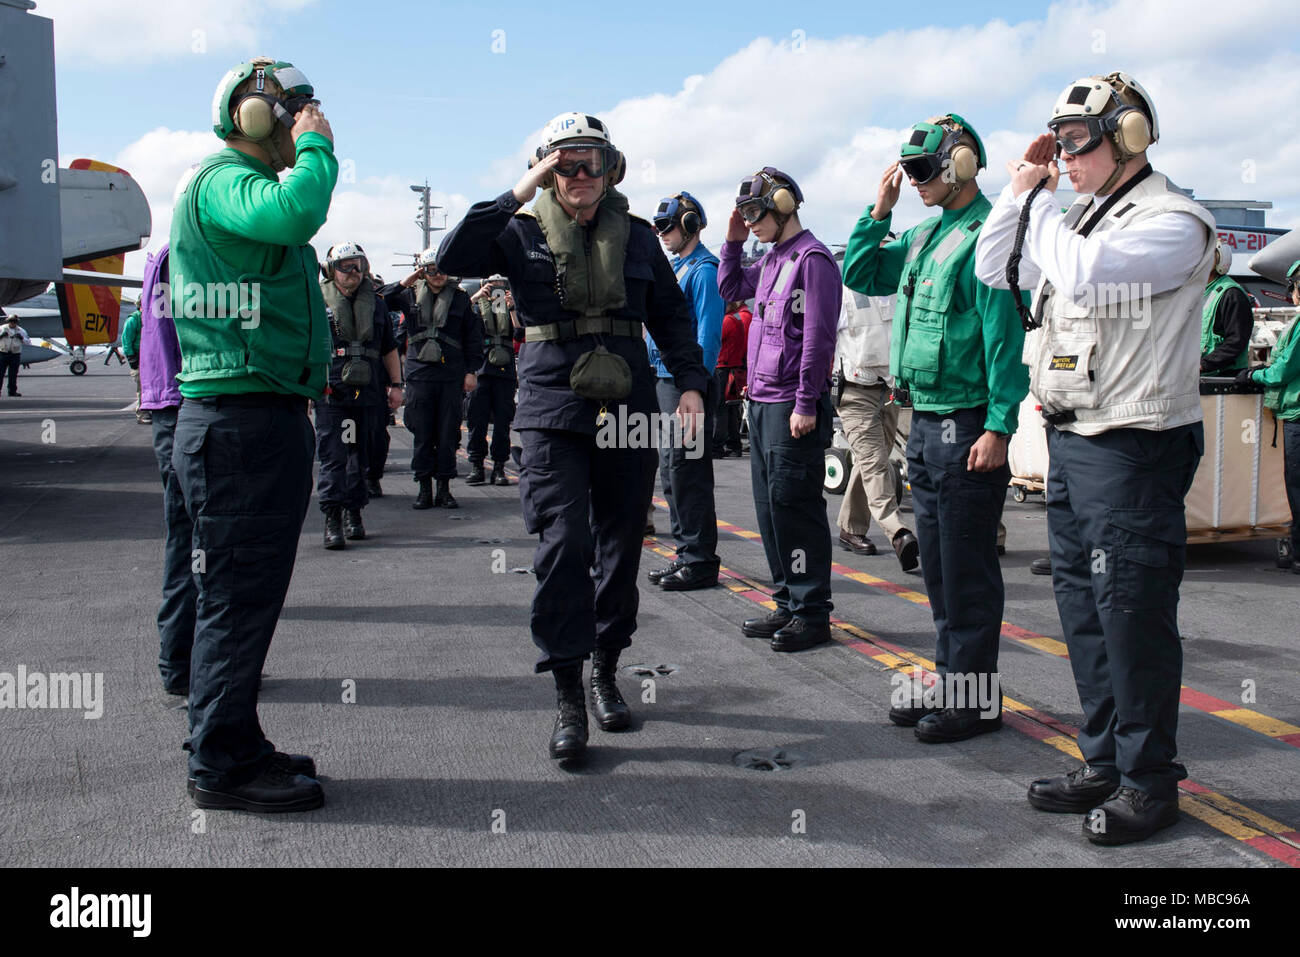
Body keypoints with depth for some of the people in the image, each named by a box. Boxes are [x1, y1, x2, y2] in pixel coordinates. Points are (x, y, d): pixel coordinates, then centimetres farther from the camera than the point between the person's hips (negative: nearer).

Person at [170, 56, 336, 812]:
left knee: (248, 592, 15)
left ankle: (233, 745, 26)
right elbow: (294, 211, -33)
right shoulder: (222, 180, -10)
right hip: (240, 418, -11)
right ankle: (223, 765, 4)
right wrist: (317, 146, -14)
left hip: (269, 416, 11)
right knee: (239, 593, -5)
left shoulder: (249, 185, 23)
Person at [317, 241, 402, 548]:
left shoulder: (375, 303, 15)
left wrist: (396, 385, 14)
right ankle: (332, 518, -8)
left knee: (360, 454, 10)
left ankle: (353, 513, 21)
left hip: (367, 392, 4)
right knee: (332, 456, -8)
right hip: (329, 391, -3)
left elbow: (389, 349, 20)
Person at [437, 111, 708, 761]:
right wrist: (518, 194, -14)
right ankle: (568, 699, -6)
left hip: (627, 408, 3)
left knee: (621, 542, 8)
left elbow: (672, 315, 15)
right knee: (563, 544, -13)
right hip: (553, 409, -3)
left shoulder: (636, 236, 12)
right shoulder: (523, 233, 4)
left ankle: (606, 673, 24)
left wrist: (691, 382, 2)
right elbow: (454, 258, -12)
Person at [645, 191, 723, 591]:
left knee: (687, 472, -7)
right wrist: (653, 376, 17)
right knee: (671, 472, 13)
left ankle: (700, 561, 0)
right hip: (663, 379, 10)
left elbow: (707, 334, -17)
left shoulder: (704, 270, -10)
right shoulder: (675, 267, 19)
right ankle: (686, 552, 22)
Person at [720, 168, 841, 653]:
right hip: (761, 403, 9)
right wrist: (733, 240, 18)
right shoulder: (770, 259, 16)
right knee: (769, 505, 12)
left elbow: (818, 337, -16)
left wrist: (806, 405, -18)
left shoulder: (812, 258, -10)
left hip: (792, 408, -9)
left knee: (793, 505, -6)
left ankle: (811, 613, 2)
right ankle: (788, 603, 21)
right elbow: (730, 288, 33)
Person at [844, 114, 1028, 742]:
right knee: (936, 564, 15)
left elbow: (1005, 337, -17)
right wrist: (879, 211, 11)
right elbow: (859, 276, 22)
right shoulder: (923, 236, 15)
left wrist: (998, 429, -21)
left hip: (967, 425, -9)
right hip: (924, 421, 9)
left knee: (967, 568, -2)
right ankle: (949, 680, 26)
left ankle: (976, 697, 8)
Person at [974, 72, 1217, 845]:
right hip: (1070, 438, 9)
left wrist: (1042, 207, -8)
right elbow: (995, 270, 22)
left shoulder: (1172, 222, -11)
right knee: (1083, 605, 13)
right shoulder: (1079, 219, 16)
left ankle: (1150, 779, 10)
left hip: (1133, 447, -9)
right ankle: (1104, 761, 25)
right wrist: (1023, 189, 11)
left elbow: (1081, 272, -25)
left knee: (1132, 608, -4)